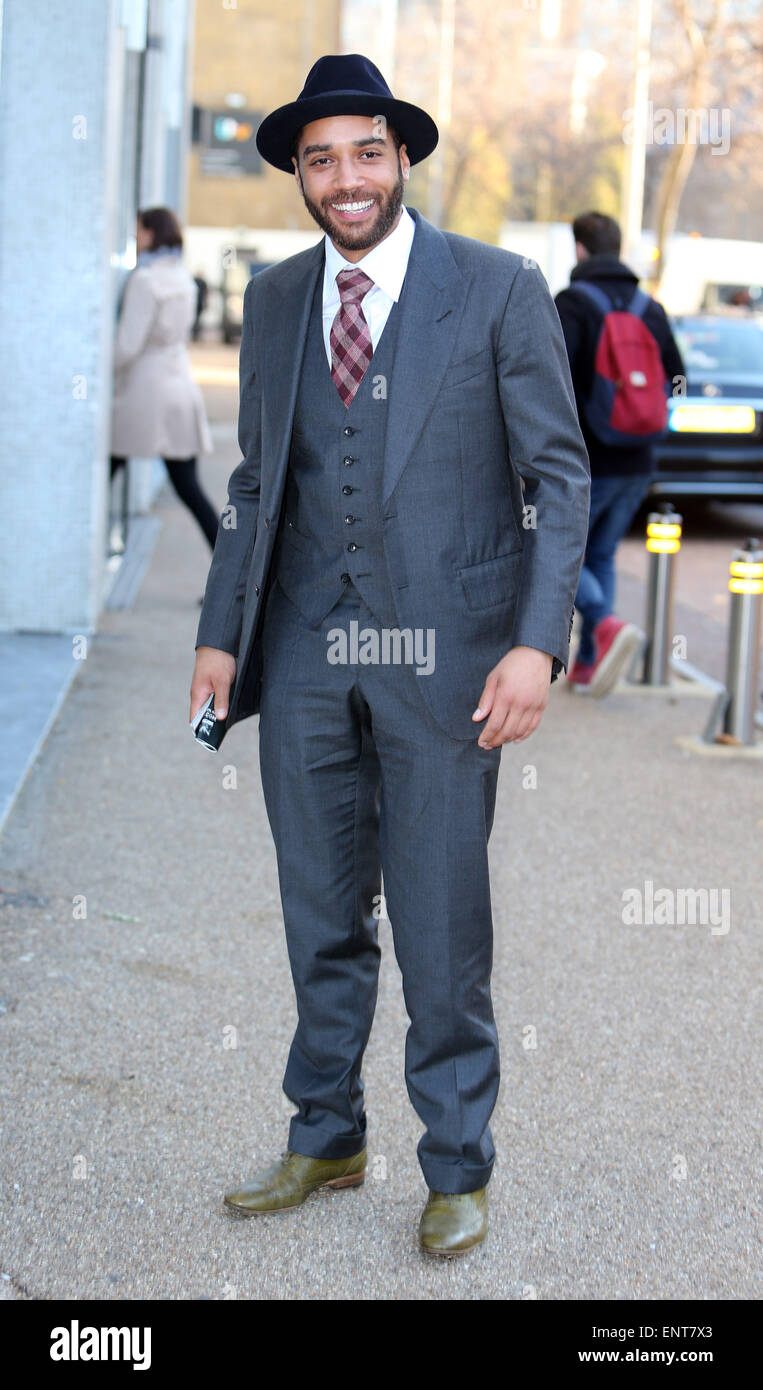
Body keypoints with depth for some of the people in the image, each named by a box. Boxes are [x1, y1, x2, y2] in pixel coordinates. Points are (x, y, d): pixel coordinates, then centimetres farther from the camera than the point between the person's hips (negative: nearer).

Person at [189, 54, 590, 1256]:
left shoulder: (500, 291, -3)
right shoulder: (274, 301, 10)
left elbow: (559, 475, -4)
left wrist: (537, 642, -15)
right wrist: (221, 632, 8)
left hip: (443, 652, -4)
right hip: (304, 653, 4)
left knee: (442, 929, 2)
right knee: (321, 918, 14)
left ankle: (458, 1169, 19)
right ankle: (326, 1141, 30)